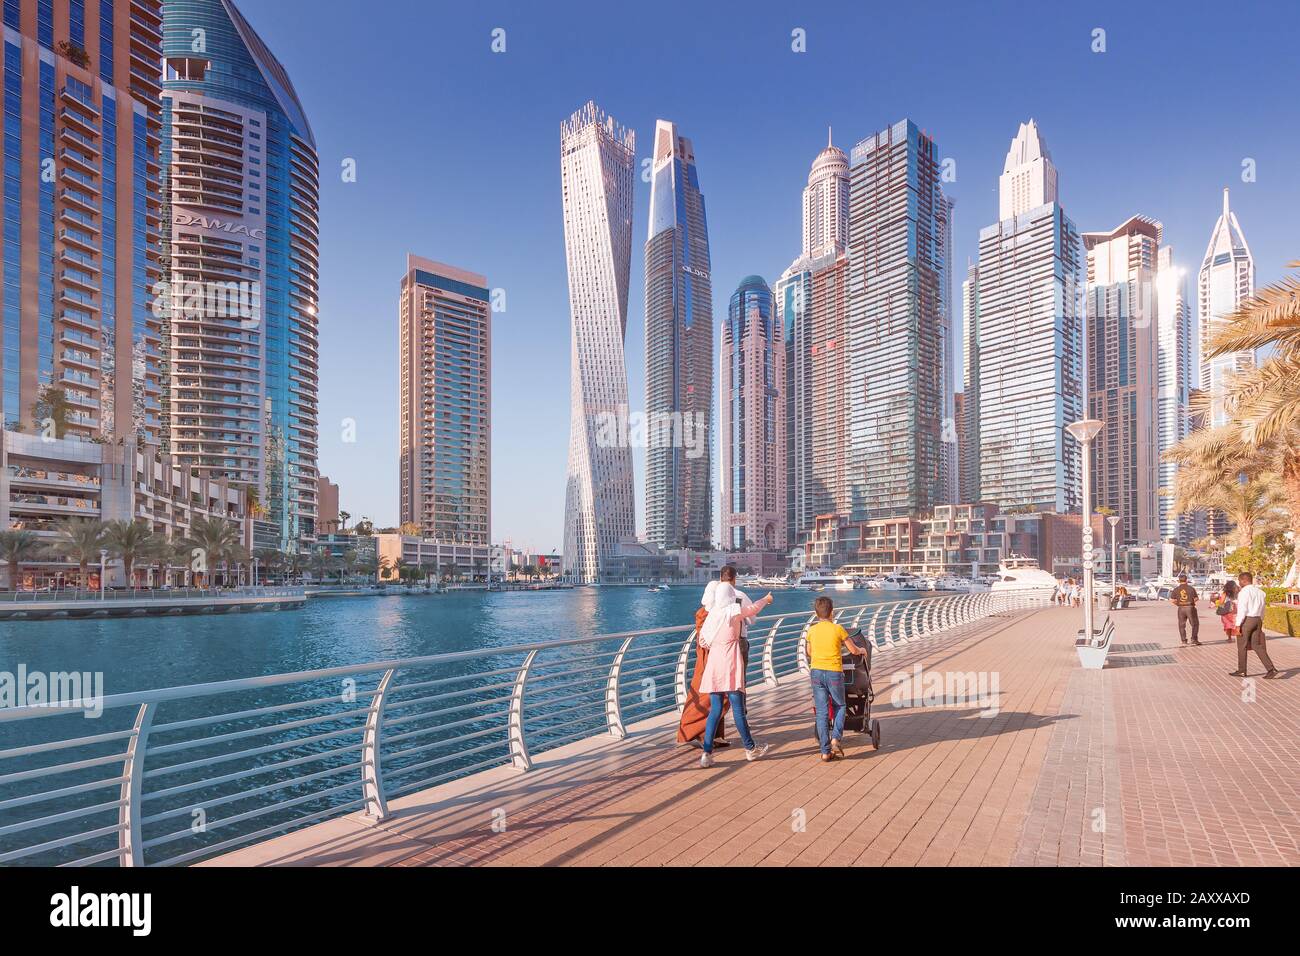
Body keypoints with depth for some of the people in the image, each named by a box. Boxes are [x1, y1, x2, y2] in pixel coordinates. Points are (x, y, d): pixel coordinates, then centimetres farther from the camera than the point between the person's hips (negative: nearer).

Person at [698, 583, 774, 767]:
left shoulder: (712, 613, 5)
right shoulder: (735, 611, -6)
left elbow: (703, 641, 11)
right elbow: (754, 608, 14)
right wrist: (766, 599, 34)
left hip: (713, 664, 4)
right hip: (730, 664, -4)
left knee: (715, 710, 8)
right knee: (738, 708, 5)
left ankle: (707, 753, 4)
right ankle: (750, 748, 20)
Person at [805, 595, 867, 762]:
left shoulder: (811, 630, 3)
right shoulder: (838, 629, -6)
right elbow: (854, 650, 2)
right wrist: (862, 650, 25)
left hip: (816, 672, 2)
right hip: (834, 673, -2)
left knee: (821, 712, 6)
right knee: (839, 707, 19)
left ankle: (825, 752, 7)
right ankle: (835, 739, 1)